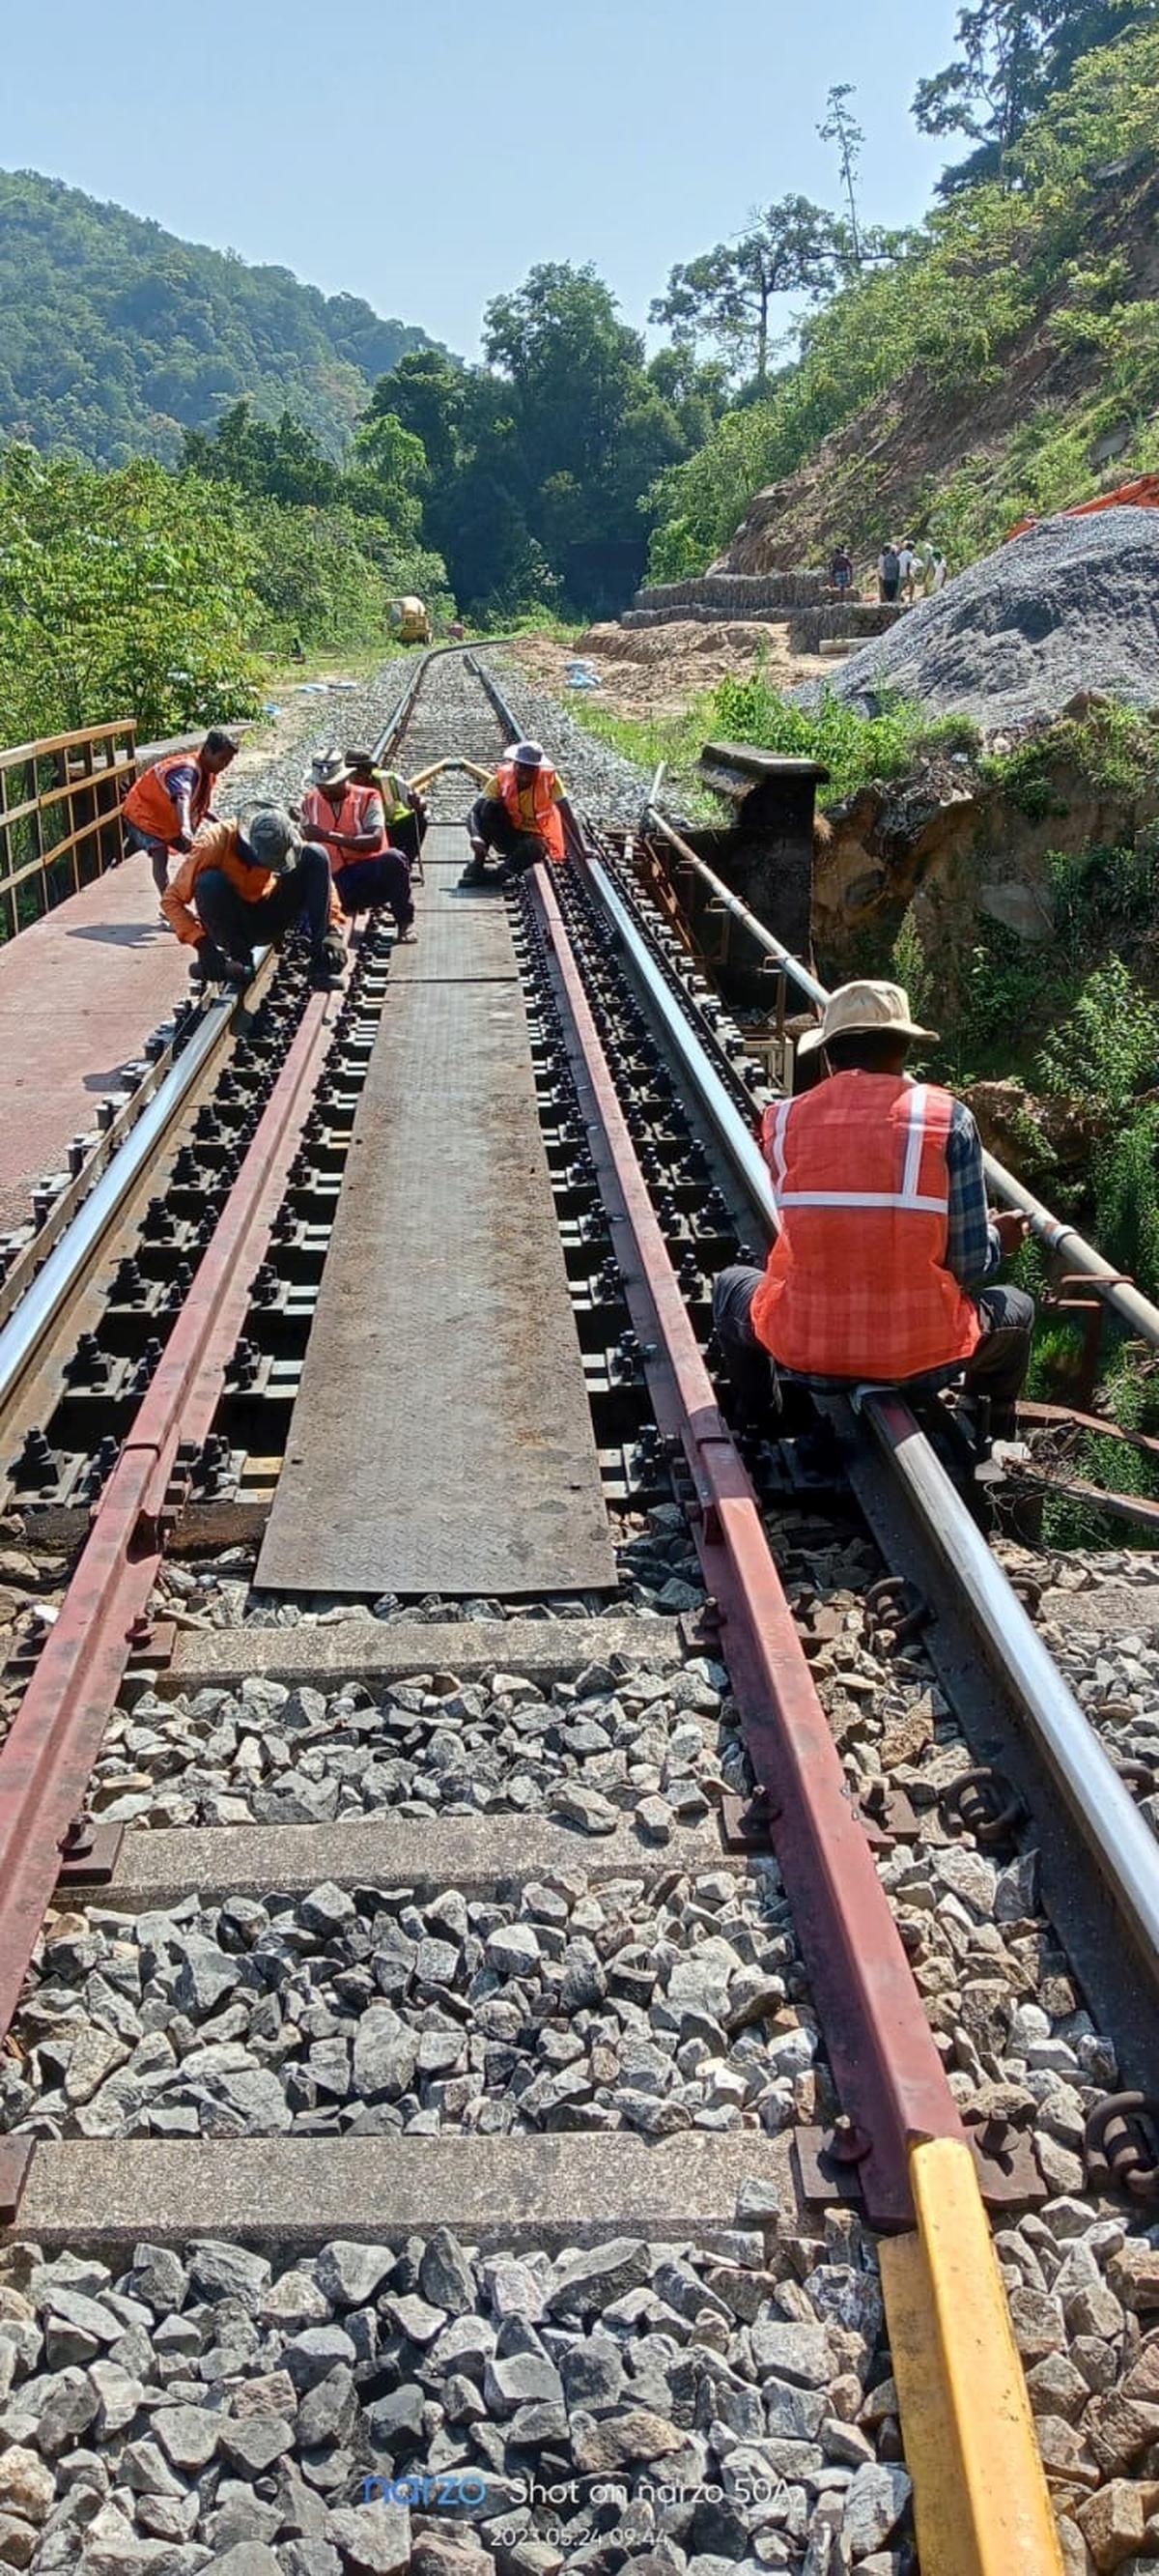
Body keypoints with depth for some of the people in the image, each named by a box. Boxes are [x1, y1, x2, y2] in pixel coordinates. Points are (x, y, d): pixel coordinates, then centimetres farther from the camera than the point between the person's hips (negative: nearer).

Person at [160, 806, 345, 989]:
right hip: (231, 926, -3)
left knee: (315, 855, -19)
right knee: (209, 882, -34)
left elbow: (323, 882, -7)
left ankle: (319, 960, -21)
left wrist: (331, 932, -22)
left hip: (270, 922, 3)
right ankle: (239, 958, -19)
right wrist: (202, 943, -32)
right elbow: (171, 900, -20)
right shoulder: (214, 844, -24)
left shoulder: (286, 846, -16)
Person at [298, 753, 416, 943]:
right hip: (339, 882, 2)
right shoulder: (310, 803, 11)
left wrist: (330, 836, -25)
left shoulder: (367, 798, -2)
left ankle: (404, 922, -16)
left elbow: (375, 841, -18)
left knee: (393, 858, -36)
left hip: (372, 874, -2)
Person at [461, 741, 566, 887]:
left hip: (535, 837, -1)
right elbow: (474, 812, -23)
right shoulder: (502, 778, -15)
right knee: (490, 806, -27)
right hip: (508, 835, 1)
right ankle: (477, 864, -25)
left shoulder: (548, 778, -17)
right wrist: (476, 837, -43)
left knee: (534, 848, -38)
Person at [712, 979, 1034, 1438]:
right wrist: (997, 1239, 19)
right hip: (921, 1358, -1)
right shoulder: (947, 1117, -5)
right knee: (1015, 1311, 32)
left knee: (732, 1286, 34)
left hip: (802, 1350, 1)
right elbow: (970, 1268, -5)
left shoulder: (783, 1121, -1)